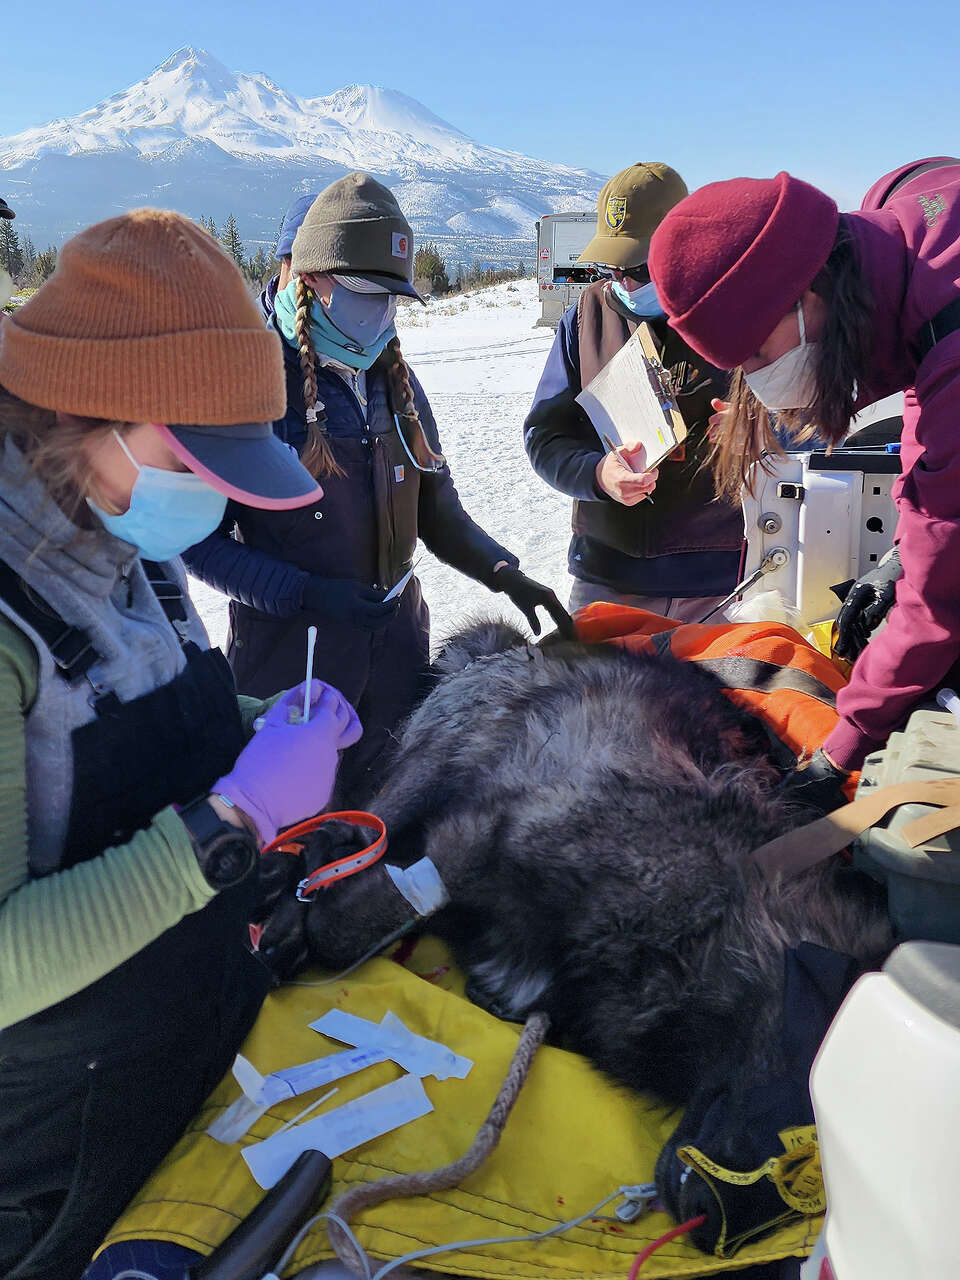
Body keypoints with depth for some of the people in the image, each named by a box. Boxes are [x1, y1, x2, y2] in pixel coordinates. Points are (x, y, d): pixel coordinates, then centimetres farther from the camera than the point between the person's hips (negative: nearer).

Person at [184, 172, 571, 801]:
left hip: (397, 648, 6)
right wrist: (303, 594, -23)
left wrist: (505, 573, -1)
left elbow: (435, 509, 13)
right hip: (290, 657, -6)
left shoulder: (393, 377, 7)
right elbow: (199, 537, -13)